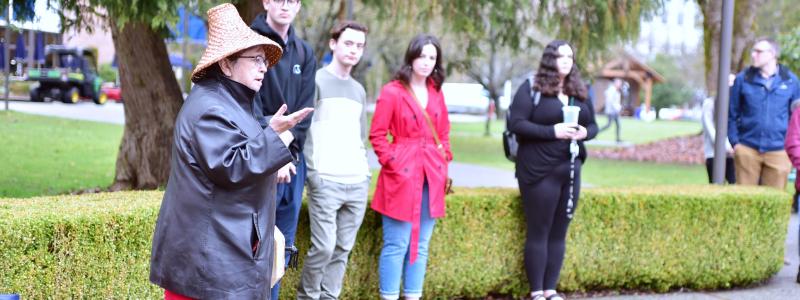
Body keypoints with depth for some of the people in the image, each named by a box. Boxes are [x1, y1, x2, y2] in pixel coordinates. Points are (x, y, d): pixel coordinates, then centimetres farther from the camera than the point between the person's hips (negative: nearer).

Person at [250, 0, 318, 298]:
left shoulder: (304, 54, 13)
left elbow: (304, 110, 6)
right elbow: (251, 107, -12)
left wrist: (289, 155, -7)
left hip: (292, 161, 6)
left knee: (283, 247, 9)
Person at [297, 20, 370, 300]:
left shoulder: (359, 90, 19)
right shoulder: (316, 81, -2)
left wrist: (365, 170, 13)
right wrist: (312, 172, -13)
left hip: (358, 183, 6)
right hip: (326, 182, -6)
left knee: (343, 249, 3)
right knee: (324, 247, -10)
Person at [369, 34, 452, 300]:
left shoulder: (436, 92, 14)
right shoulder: (392, 91, -5)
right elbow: (377, 134, -5)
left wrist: (445, 161, 10)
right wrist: (392, 163, -11)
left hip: (432, 177, 6)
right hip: (403, 176, -6)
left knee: (421, 246, 10)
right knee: (396, 246, -5)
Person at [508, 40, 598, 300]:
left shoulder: (580, 92, 13)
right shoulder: (531, 88, -5)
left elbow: (593, 125, 18)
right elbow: (516, 124, -13)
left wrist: (585, 132, -6)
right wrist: (552, 131, -21)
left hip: (571, 170, 6)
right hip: (540, 171, -6)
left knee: (559, 233, 9)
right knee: (539, 232, 0)